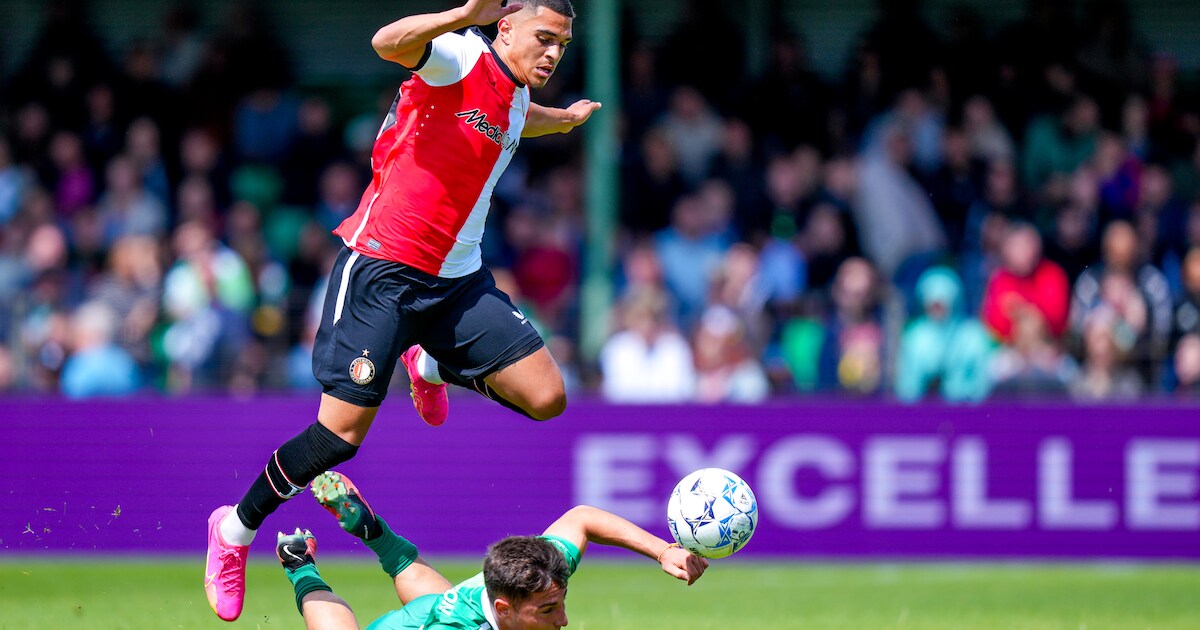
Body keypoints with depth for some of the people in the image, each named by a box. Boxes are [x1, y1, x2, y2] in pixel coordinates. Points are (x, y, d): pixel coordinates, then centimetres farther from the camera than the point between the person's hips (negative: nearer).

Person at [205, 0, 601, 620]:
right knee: (342, 433, -11)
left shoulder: (515, 99, 14)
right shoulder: (461, 57, -12)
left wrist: (564, 118, 51)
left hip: (458, 278, 8)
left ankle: (430, 366, 26)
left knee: (545, 397, -4)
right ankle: (236, 529, 12)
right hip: (382, 268, -8)